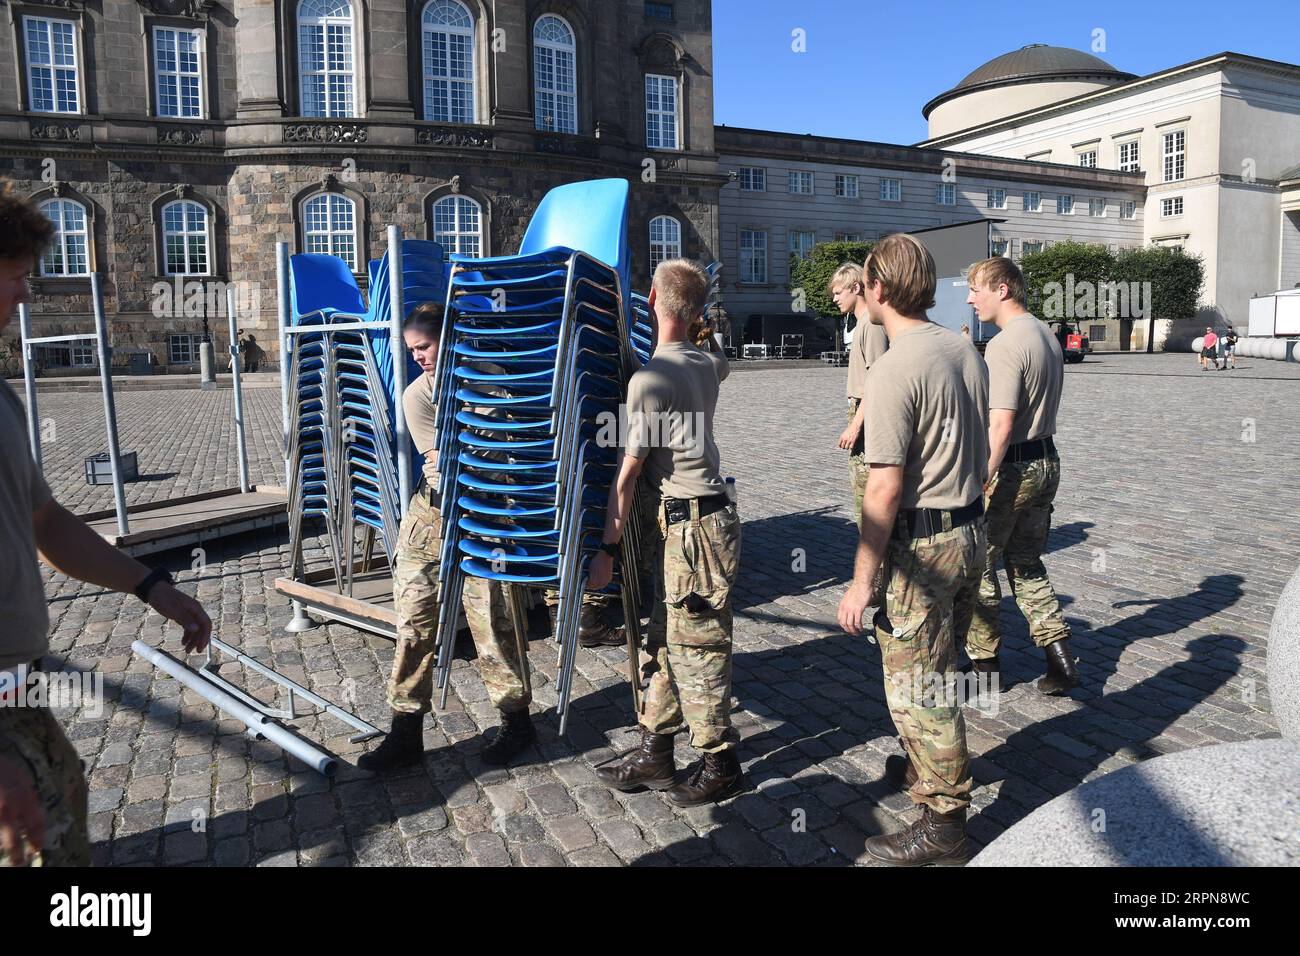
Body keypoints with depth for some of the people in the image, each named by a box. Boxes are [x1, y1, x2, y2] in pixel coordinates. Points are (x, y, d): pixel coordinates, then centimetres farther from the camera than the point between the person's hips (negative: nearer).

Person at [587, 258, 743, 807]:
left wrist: (607, 548, -9)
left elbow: (627, 472, -15)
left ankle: (721, 765, 16)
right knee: (664, 642, 15)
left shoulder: (649, 379, -16)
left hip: (693, 525, -9)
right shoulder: (708, 365, 8)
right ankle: (655, 755, 25)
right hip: (693, 520, 9)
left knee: (696, 649, 2)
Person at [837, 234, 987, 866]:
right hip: (972, 529, 9)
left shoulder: (893, 370, -20)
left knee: (914, 683, 3)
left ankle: (945, 824, 14)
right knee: (937, 668, 24)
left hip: (923, 542, -9)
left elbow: (885, 488, -22)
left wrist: (862, 580, -17)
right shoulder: (964, 350, 7)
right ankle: (927, 765, 43)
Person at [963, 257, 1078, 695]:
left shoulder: (1005, 344, -19)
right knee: (1027, 564, 18)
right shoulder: (1046, 335, 11)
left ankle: (984, 663, 15)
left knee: (978, 567, 5)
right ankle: (1059, 655, 14)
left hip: (1011, 467, -9)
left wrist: (980, 481, -24)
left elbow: (1001, 424, -24)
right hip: (1047, 461, 9)